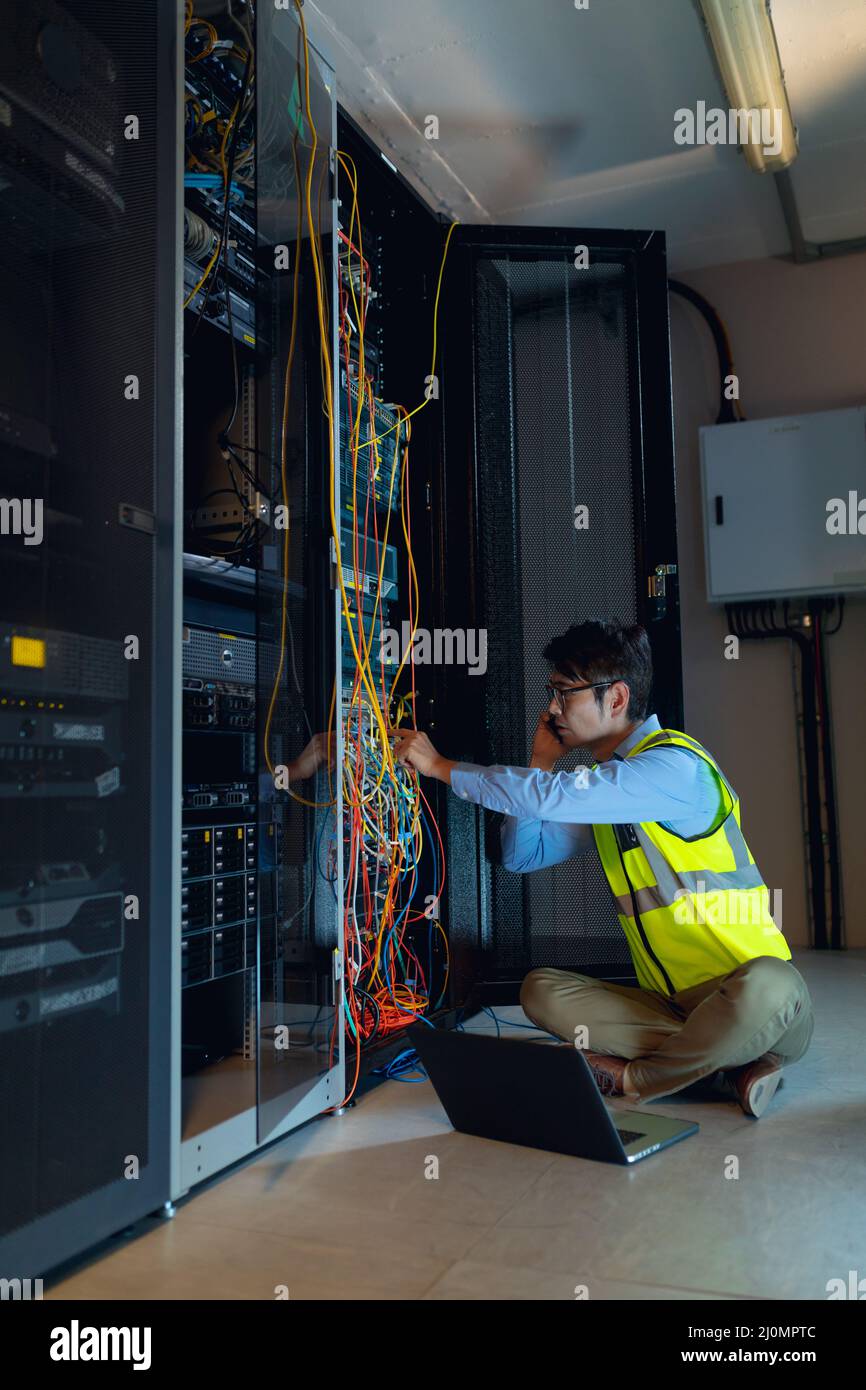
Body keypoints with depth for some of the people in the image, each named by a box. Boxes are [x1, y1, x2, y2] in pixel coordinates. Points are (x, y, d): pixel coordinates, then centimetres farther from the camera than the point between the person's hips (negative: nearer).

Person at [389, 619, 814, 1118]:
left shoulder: (675, 765, -17)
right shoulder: (603, 786, 10)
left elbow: (552, 797, -29)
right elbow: (522, 854, 14)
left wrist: (442, 766, -16)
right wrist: (541, 763, 4)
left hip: (754, 1001, -7)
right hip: (672, 1003, 7)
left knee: (766, 985, -39)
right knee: (542, 989, -9)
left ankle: (631, 1079, -15)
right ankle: (726, 1069, -14)